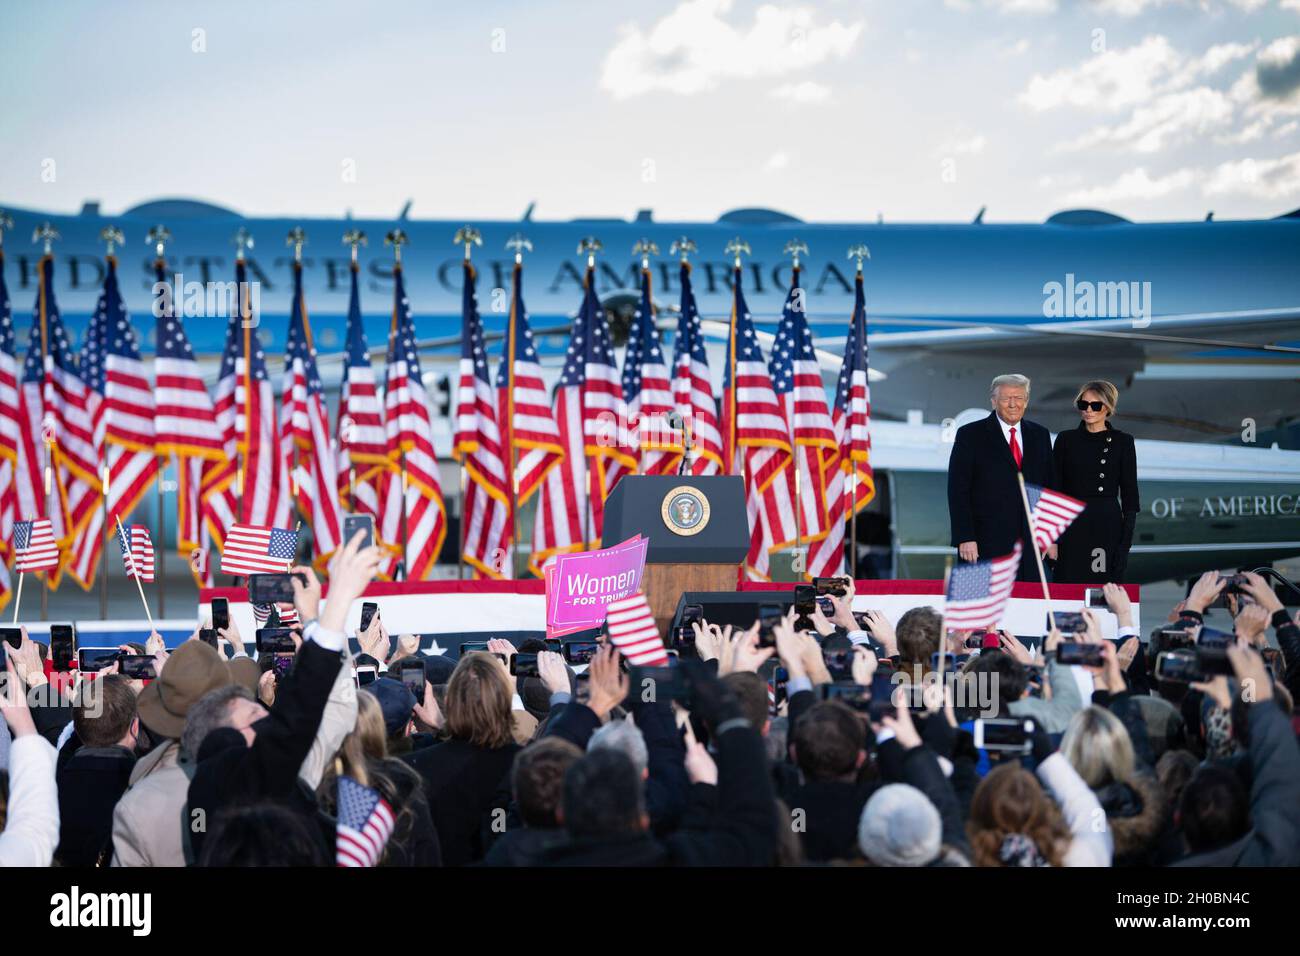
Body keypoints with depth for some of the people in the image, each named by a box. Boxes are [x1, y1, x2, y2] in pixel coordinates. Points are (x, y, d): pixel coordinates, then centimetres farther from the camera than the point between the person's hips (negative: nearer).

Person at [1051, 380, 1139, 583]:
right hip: (1071, 528, 1)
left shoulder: (1122, 442, 4)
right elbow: (1054, 490, 7)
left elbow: (1129, 494, 3)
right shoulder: (1066, 439, 6)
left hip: (1108, 527, -1)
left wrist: (1126, 541, -4)